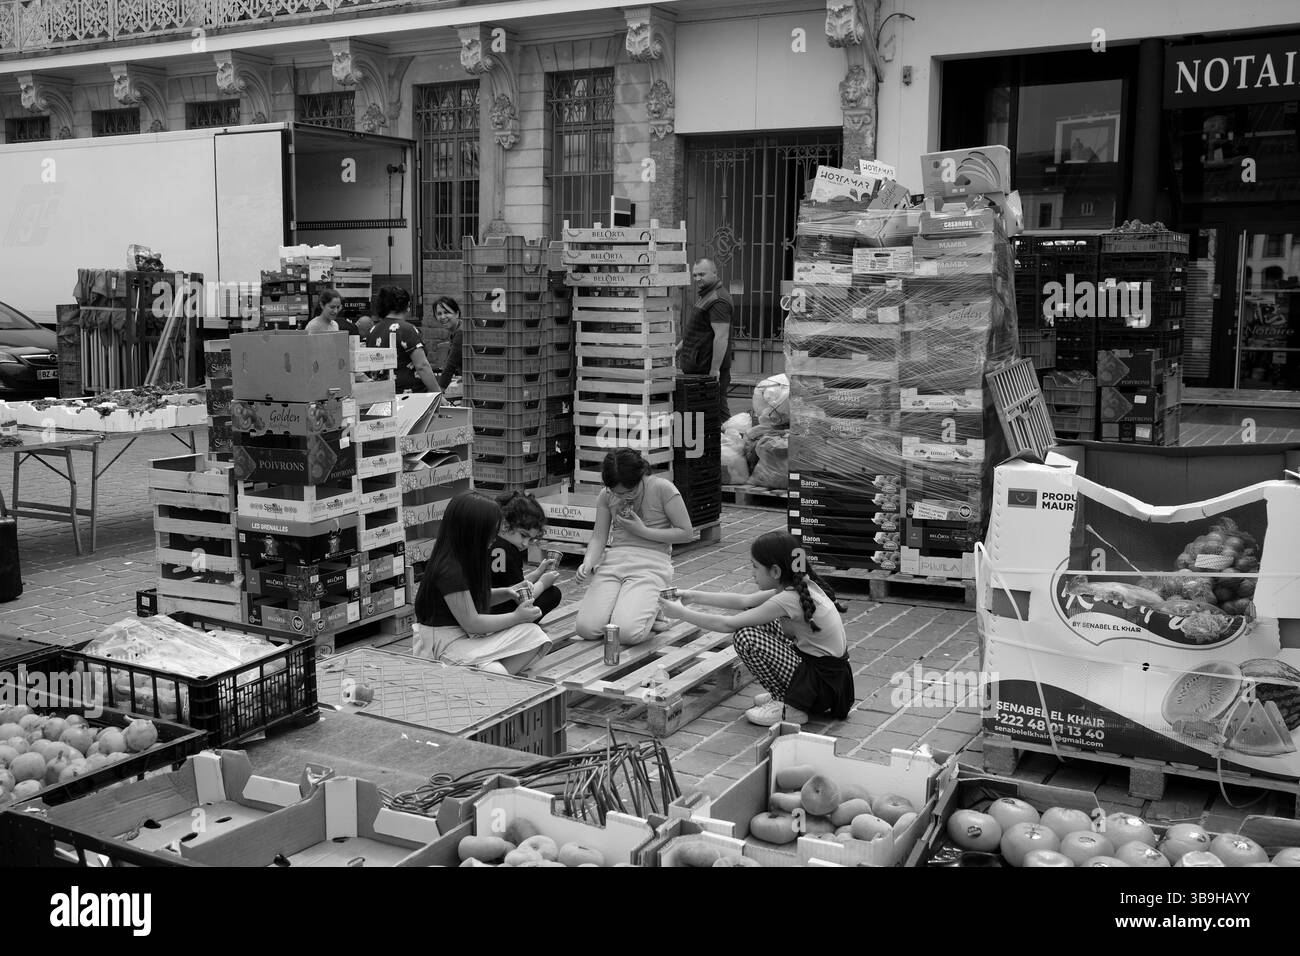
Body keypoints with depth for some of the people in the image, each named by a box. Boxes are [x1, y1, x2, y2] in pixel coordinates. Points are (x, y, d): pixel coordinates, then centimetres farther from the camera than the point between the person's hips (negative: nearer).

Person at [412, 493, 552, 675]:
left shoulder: (465, 558, 6)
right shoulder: (449, 570, -23)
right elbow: (471, 623, -20)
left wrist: (507, 593, 4)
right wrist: (516, 617, -9)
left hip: (469, 636, 10)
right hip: (445, 644, -10)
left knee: (533, 634, -11)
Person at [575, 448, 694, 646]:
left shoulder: (662, 489, -8)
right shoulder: (606, 495, 5)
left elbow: (686, 533, -5)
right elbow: (599, 537, 6)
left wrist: (643, 531, -11)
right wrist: (588, 563, -16)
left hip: (651, 563, -4)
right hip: (613, 560, 4)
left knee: (628, 633, -25)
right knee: (586, 629, -15)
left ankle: (653, 610, 11)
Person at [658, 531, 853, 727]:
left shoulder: (789, 599, -24)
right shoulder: (800, 584, 2)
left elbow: (728, 624, -19)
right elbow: (745, 601, 11)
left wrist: (682, 613, -9)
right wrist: (695, 596, 10)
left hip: (825, 685, -9)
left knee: (746, 636, -18)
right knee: (757, 620, 13)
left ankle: (791, 709, -6)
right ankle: (784, 694, 17)